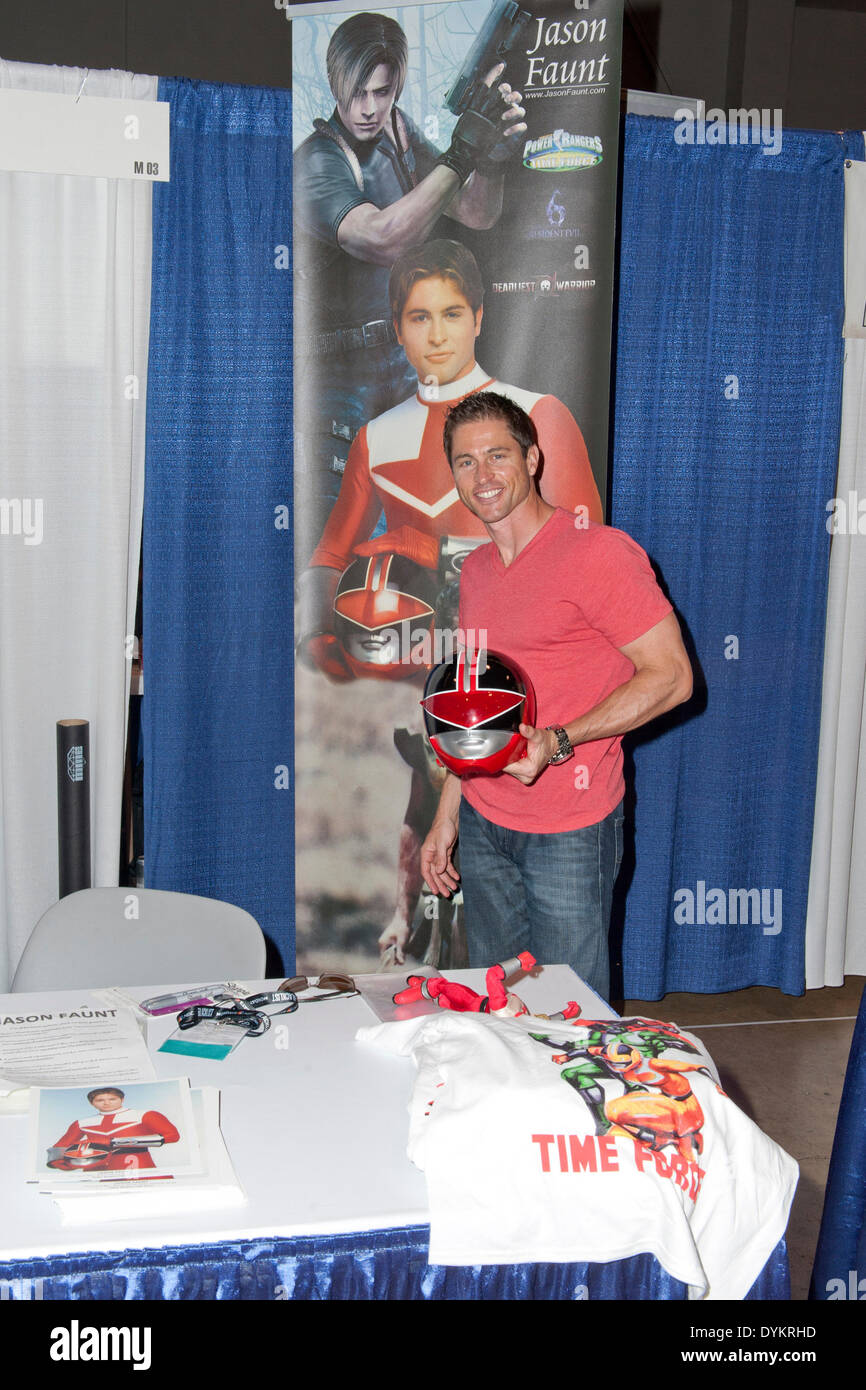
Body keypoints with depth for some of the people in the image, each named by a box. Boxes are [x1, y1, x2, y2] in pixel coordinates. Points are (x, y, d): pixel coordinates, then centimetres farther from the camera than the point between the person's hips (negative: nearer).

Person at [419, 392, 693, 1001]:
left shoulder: (598, 551, -13)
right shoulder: (476, 569, 11)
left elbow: (670, 675, -15)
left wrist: (558, 741, -25)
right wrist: (446, 815, 16)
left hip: (569, 834, -6)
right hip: (483, 825, 7)